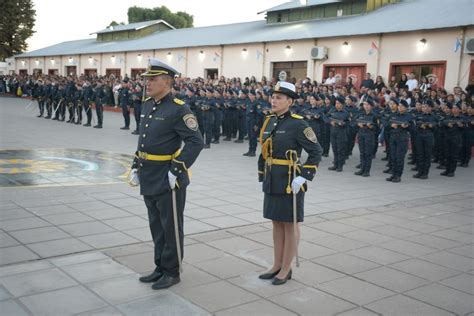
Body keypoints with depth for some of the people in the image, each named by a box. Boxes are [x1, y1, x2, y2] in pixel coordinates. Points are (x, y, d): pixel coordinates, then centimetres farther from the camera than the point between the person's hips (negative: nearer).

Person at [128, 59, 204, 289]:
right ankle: (160, 268, 30)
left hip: (168, 180, -8)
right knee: (156, 226, 17)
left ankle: (172, 272, 18)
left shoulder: (178, 109, -15)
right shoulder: (147, 105, 11)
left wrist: (176, 170, -21)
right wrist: (136, 166, 15)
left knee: (171, 227, 4)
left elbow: (195, 142, -19)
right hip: (149, 179, 8)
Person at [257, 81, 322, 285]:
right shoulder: (269, 122, 8)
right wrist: (263, 176, 12)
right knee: (276, 223, 14)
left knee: (289, 225, 5)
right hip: (272, 182, 7)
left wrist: (303, 177, -20)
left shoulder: (298, 124, -13)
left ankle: (286, 269, 17)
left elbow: (316, 152, -13)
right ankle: (277, 266, 27)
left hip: (290, 183, -7)